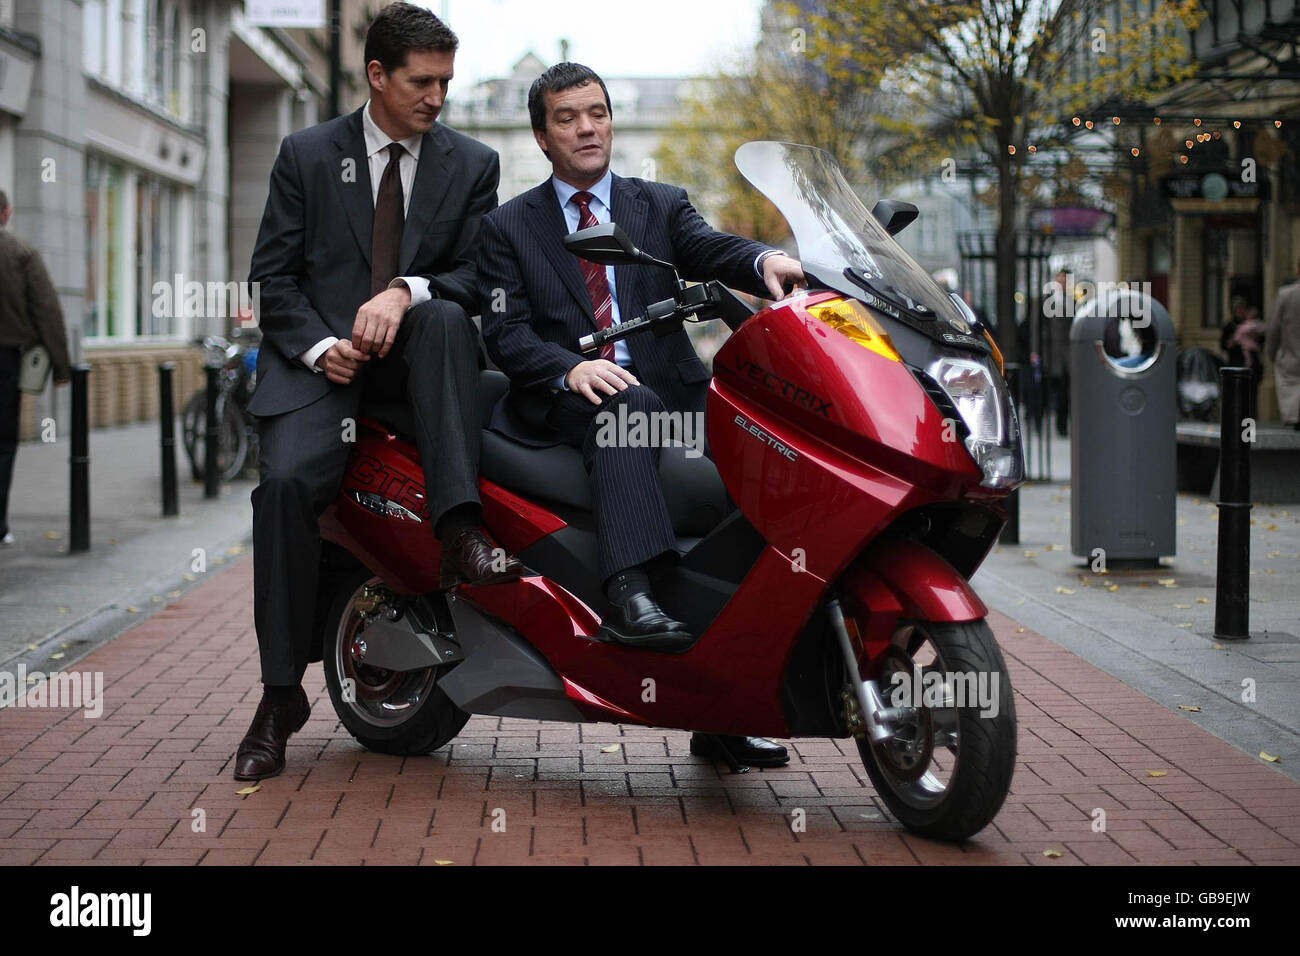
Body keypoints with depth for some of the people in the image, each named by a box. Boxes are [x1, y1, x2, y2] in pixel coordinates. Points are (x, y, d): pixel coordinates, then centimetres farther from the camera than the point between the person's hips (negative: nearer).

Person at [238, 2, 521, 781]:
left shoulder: (472, 165, 10)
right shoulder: (308, 155, 7)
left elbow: (478, 274, 2)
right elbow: (273, 277, 5)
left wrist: (406, 292, -19)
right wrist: (319, 346, -13)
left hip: (414, 354, 1)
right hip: (321, 358, -1)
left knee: (445, 317, -34)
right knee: (287, 479, -27)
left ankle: (463, 532, -41)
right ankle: (281, 695, -19)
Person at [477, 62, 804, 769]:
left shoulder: (661, 206, 19)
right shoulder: (508, 227, 14)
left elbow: (709, 250, -3)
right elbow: (504, 332, 1)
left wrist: (763, 261, -27)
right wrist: (569, 368, -19)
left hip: (667, 392, 2)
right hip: (561, 406, -2)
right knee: (626, 407, -35)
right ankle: (628, 596, -52)